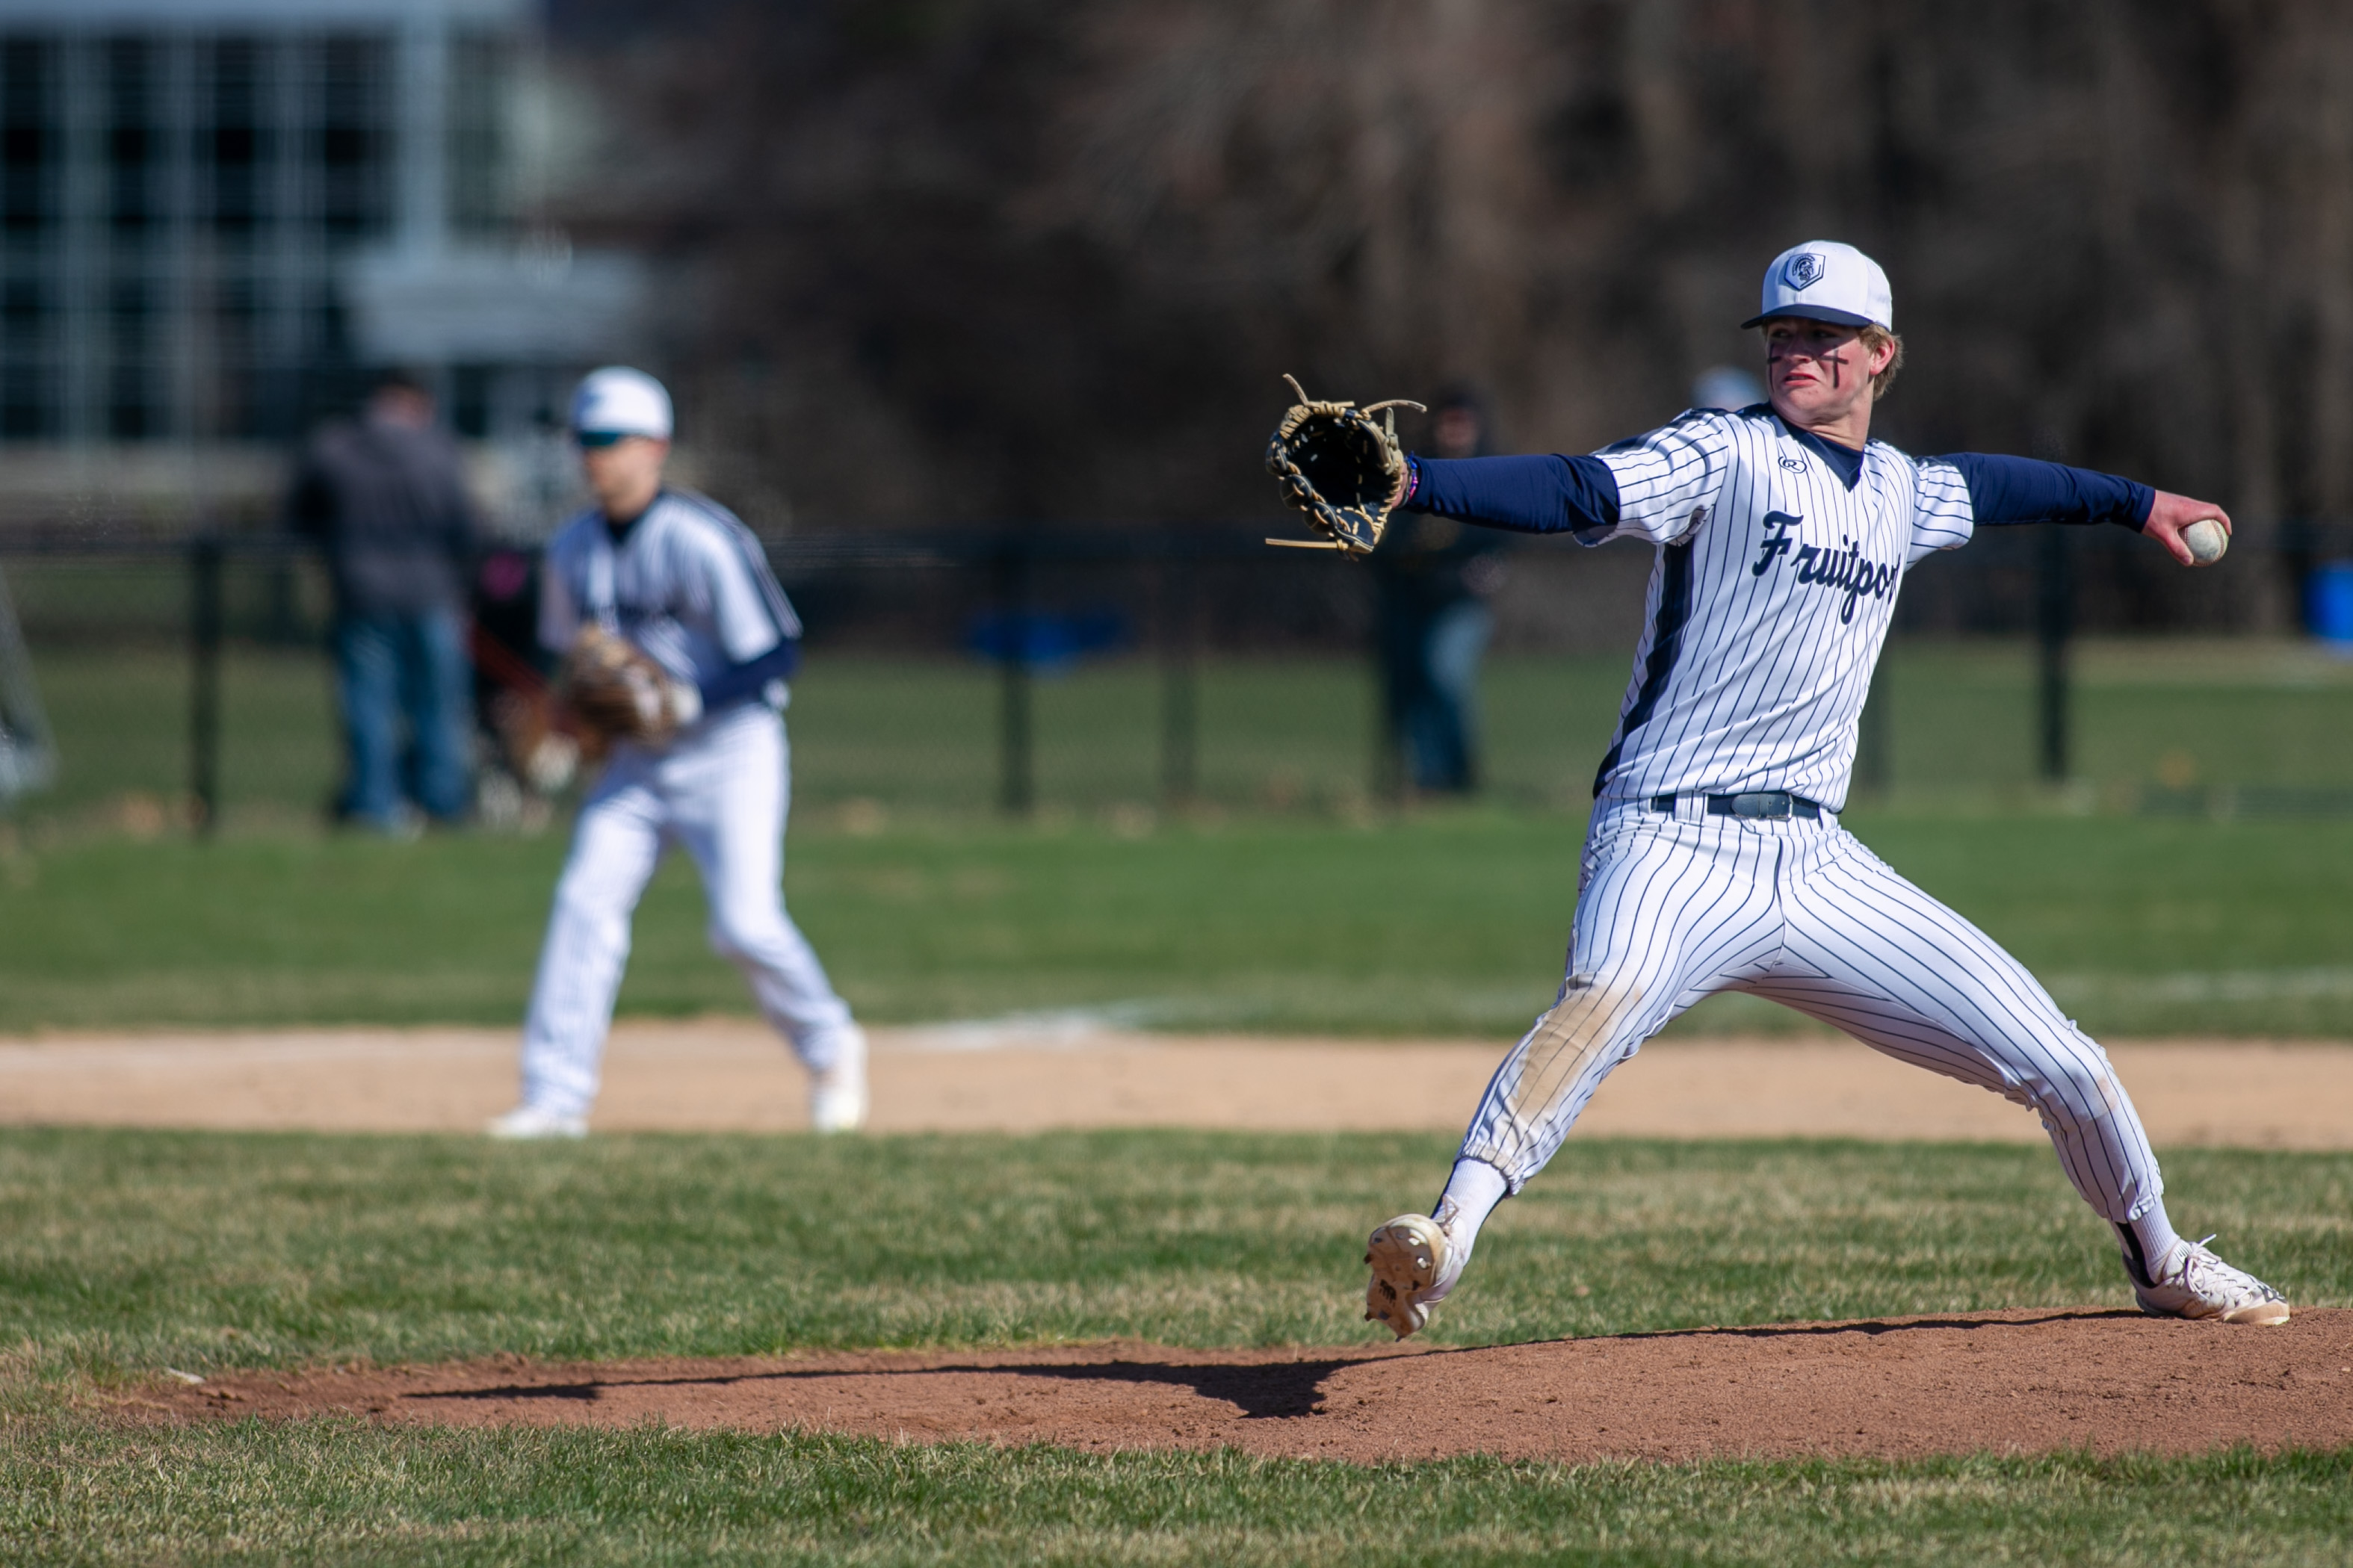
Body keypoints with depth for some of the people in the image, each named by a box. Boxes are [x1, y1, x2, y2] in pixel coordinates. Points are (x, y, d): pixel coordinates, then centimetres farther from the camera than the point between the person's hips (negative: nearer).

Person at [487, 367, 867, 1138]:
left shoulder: (703, 539, -16)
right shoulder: (573, 549, 4)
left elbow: (774, 654, -16)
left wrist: (685, 702, -25)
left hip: (729, 750, -6)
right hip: (634, 759, 6)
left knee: (745, 923, -14)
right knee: (586, 900, -10)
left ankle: (829, 1048, 14)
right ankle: (556, 1097, -11)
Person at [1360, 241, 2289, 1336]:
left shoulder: (1896, 490, 17)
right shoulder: (1724, 456, -2)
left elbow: (1986, 486, 40)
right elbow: (1576, 491, -18)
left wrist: (2134, 503, 54)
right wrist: (1415, 485, -34)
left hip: (1817, 865, 6)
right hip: (1676, 845, -6)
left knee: (2054, 1058, 6)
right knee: (1604, 998, -39)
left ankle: (2159, 1261, 31)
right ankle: (1448, 1234, -47)